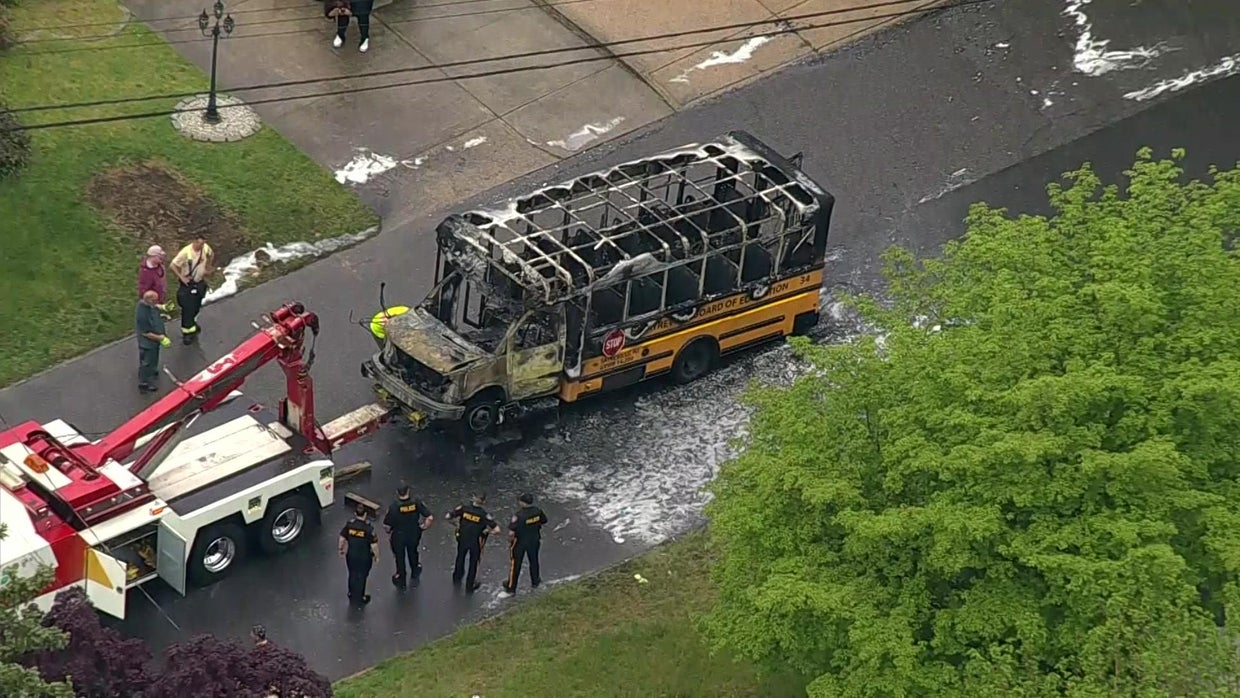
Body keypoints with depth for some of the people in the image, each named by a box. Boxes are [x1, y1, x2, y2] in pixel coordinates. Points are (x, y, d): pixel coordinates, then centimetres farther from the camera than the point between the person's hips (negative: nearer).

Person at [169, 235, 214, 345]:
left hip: (200, 283, 6)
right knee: (187, 308, -5)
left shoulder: (205, 248, -10)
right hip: (188, 284, -6)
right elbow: (173, 265, -22)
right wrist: (182, 277, -23)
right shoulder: (186, 252, -27)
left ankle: (192, 323, 47)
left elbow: (211, 255, 15)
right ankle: (187, 333, 2)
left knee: (196, 307, 21)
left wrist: (208, 269, 12)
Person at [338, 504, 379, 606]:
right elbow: (374, 545, -20)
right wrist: (376, 556, -3)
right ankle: (360, 598, 31)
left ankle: (352, 595, 42)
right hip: (364, 557, -3)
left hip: (351, 555, 3)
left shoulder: (349, 525, -15)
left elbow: (342, 539, -5)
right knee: (361, 576, 17)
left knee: (352, 574, 24)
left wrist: (341, 549, 14)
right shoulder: (368, 528, -24)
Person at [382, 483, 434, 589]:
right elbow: (430, 518, -21)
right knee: (413, 553, 30)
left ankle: (401, 581, 36)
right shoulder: (416, 503, -22)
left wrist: (389, 532, 2)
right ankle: (415, 574, 52)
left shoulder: (394, 507, -28)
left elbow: (386, 525, -21)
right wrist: (423, 527, -1)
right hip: (414, 535, 2)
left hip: (398, 536, -2)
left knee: (400, 557, 21)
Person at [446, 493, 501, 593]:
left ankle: (457, 579, 48)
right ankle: (469, 587, 28)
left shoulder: (464, 508, -16)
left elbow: (448, 517, -12)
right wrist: (486, 532, -6)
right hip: (476, 542, -2)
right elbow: (497, 529, -24)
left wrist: (457, 523, 4)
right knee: (473, 563, 18)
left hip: (462, 539, 2)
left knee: (460, 558, 28)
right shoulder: (484, 514, -21)